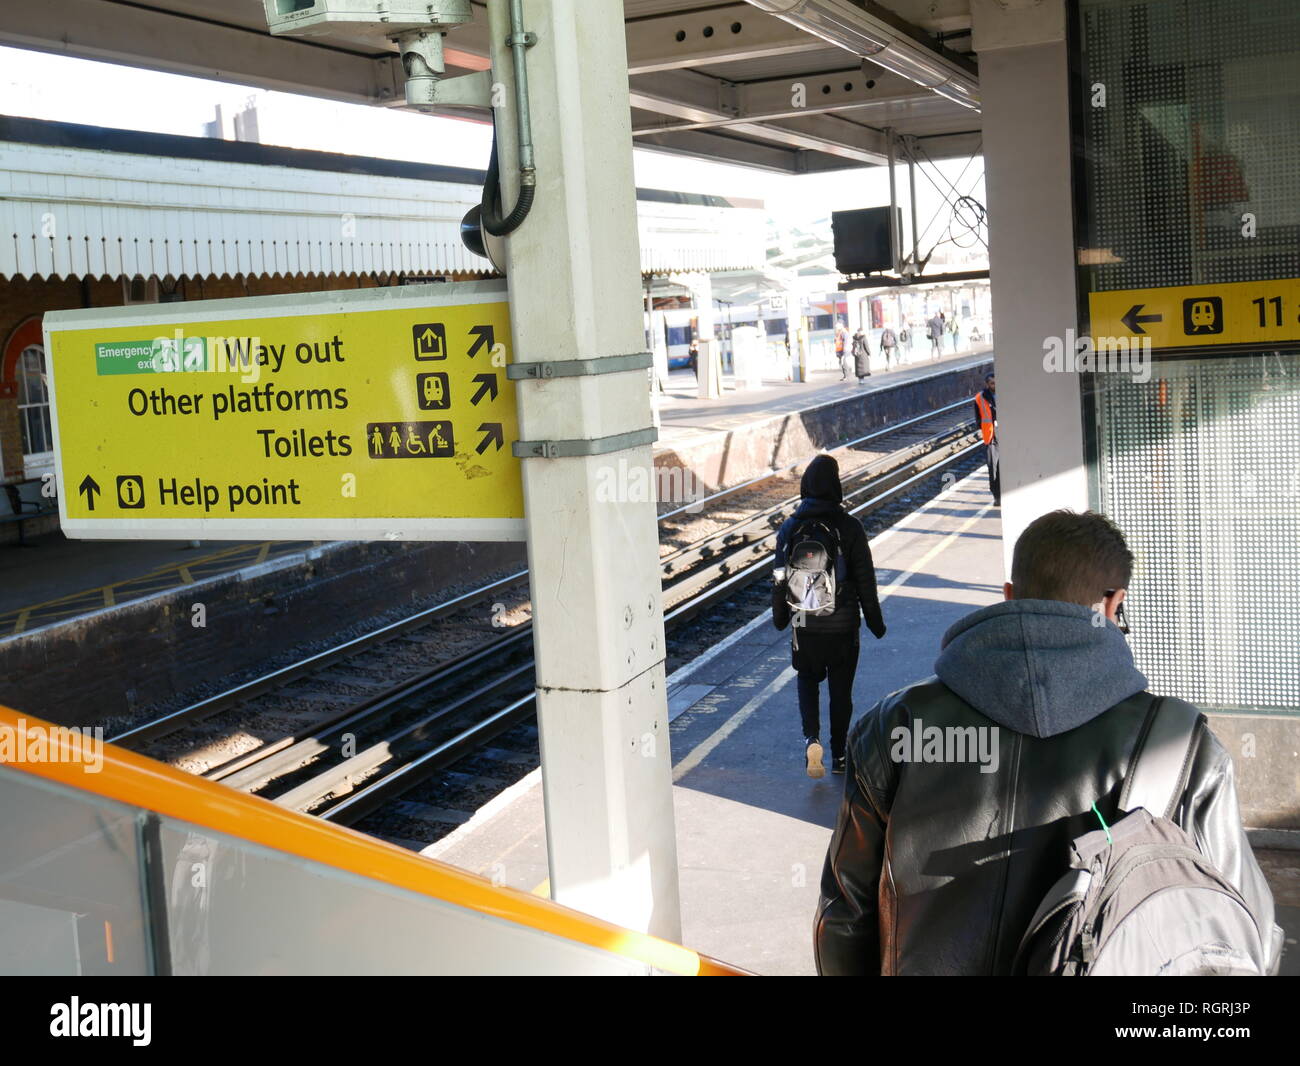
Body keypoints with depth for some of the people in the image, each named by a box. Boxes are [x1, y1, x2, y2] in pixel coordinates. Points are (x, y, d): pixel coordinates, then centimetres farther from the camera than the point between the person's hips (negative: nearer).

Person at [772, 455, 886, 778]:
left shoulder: (790, 527, -6)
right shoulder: (849, 527, -11)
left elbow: (780, 578, 1)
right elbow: (865, 579, -6)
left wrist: (779, 615, 16)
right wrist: (874, 619, 5)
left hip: (804, 622, 1)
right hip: (843, 623, -1)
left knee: (808, 679, 19)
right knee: (841, 688, 13)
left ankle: (812, 738, -4)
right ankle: (839, 755, 21)